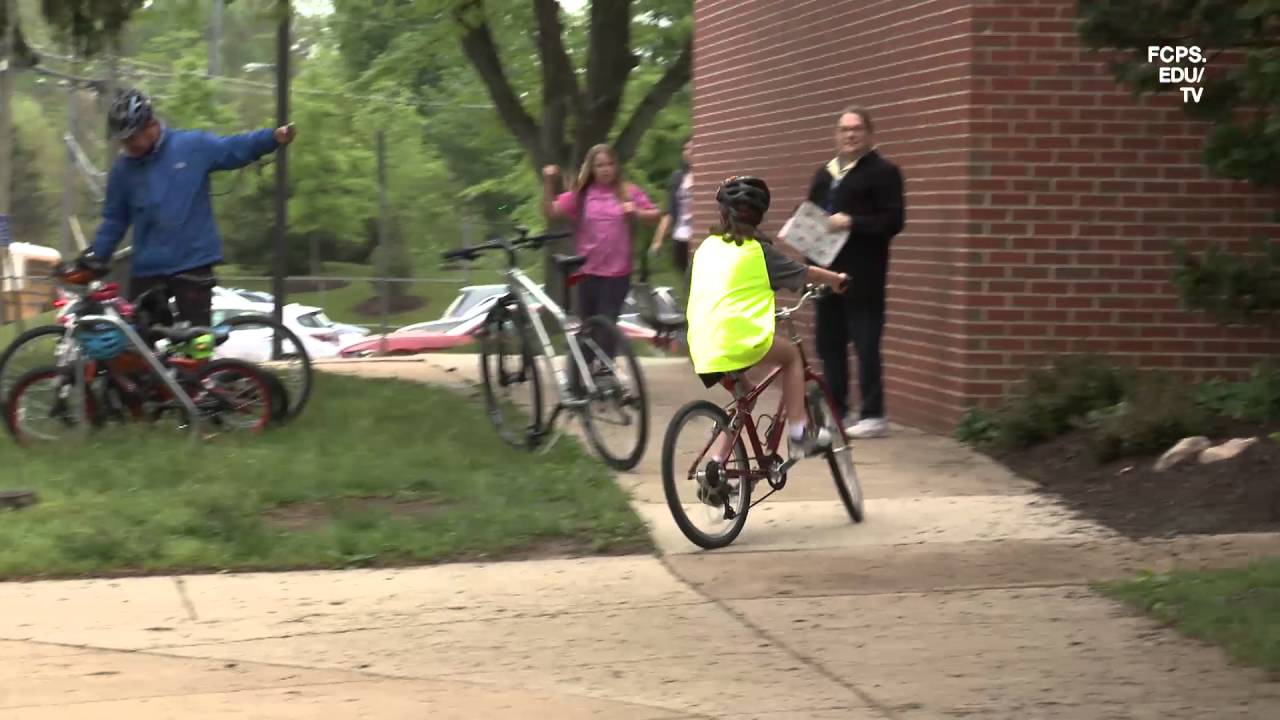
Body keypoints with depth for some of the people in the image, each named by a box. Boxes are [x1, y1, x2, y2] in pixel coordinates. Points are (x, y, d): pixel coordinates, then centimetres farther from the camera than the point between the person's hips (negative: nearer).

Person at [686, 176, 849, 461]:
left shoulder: (707, 247, 17)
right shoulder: (758, 251, 3)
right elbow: (805, 273, 14)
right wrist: (837, 279, 33)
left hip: (702, 349, 5)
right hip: (739, 340, -5)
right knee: (791, 354, 19)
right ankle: (798, 432, 12)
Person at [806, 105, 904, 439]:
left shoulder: (882, 172, -4)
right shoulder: (824, 174, 19)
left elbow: (894, 220, -12)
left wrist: (852, 222, -22)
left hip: (862, 276, -7)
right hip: (827, 270, 7)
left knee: (866, 344, -6)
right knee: (829, 343, 10)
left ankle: (873, 416, -2)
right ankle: (835, 410, 19)